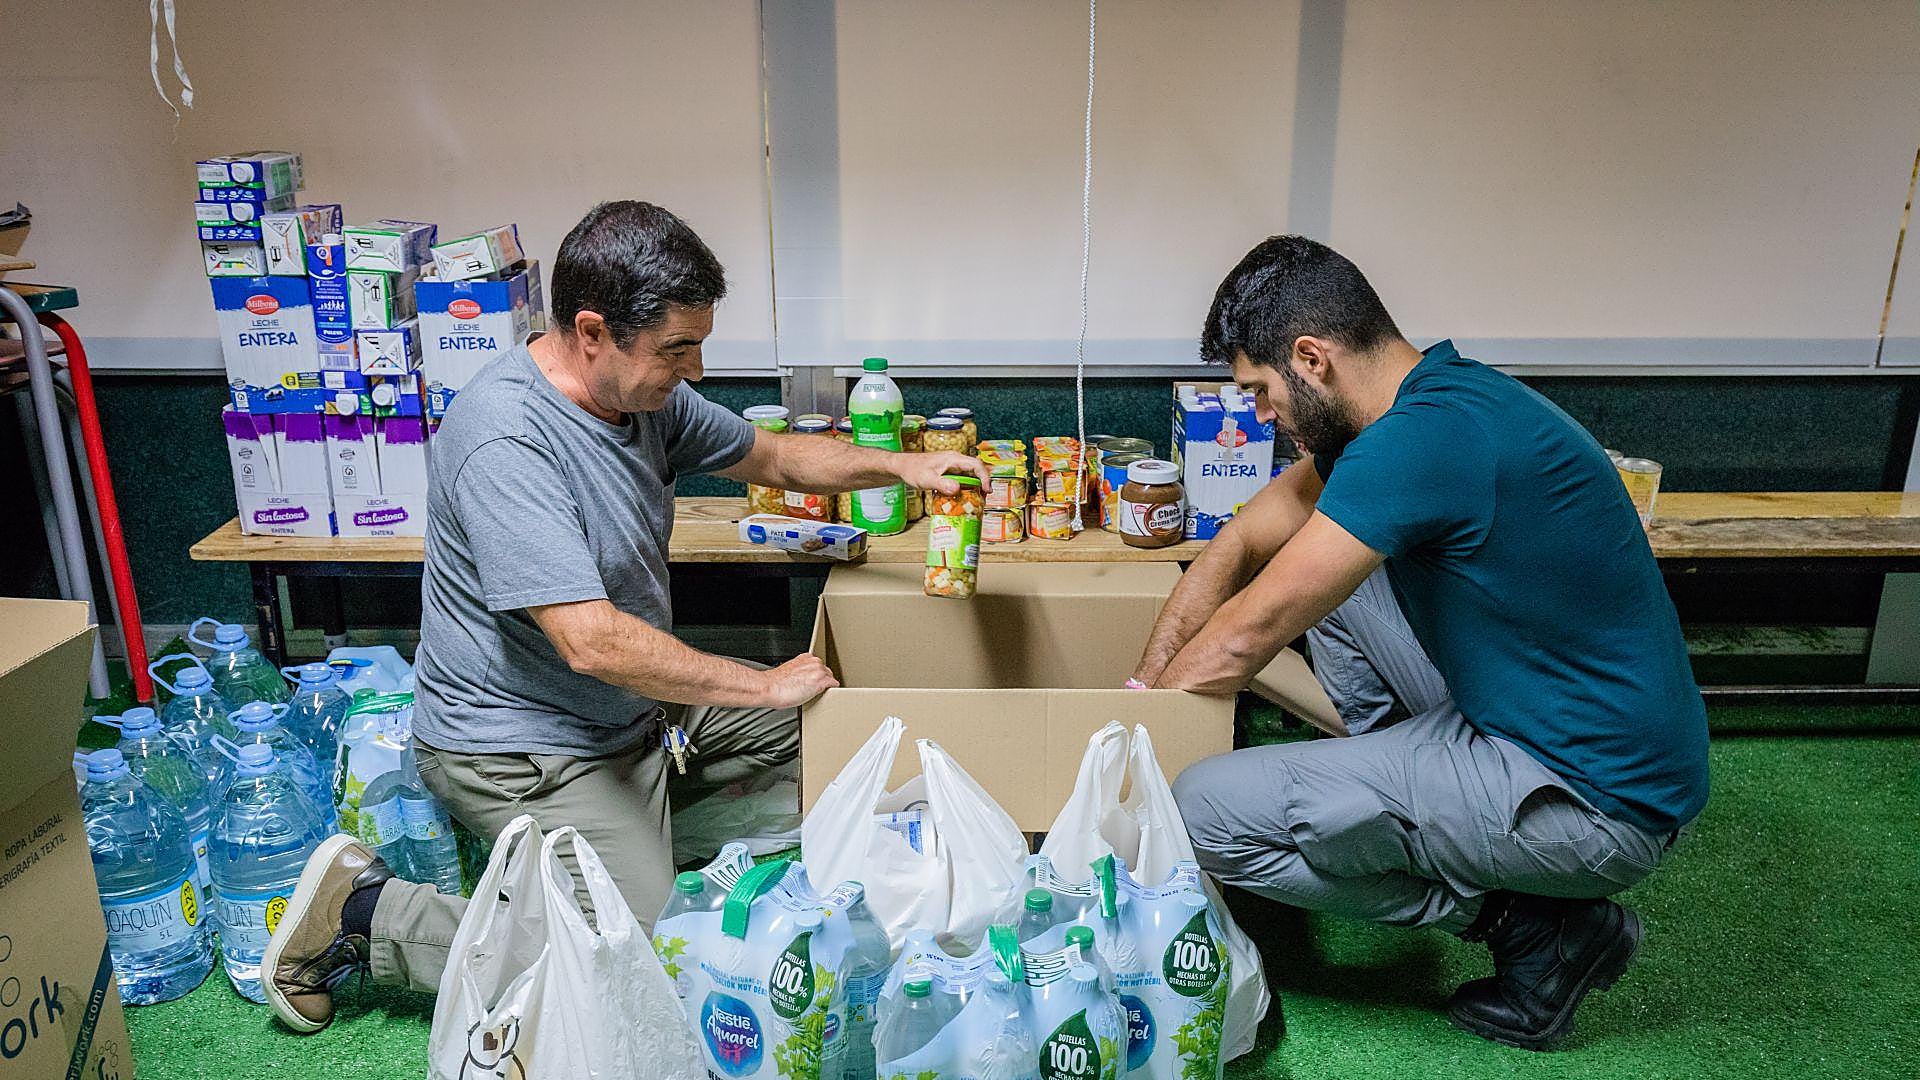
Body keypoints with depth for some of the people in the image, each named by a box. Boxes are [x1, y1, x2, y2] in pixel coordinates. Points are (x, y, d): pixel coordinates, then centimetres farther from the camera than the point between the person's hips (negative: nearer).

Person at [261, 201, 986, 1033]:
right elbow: (594, 643, -35)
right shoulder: (505, 440, -30)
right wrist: (765, 684, -25)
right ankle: (363, 910, -2)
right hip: (522, 741, -9)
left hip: (636, 703, 9)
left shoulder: (643, 389, -3)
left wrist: (897, 465, -4)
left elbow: (771, 456, 12)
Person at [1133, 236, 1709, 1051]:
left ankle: (1532, 924, -1)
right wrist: (1142, 686, 9)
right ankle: (1409, 793, 19)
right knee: (1325, 569, 14)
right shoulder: (1437, 397, 5)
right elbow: (1241, 543, 10)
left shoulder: (1425, 438, -26)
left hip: (1601, 803, -9)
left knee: (1205, 810, -15)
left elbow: (1247, 636, -18)